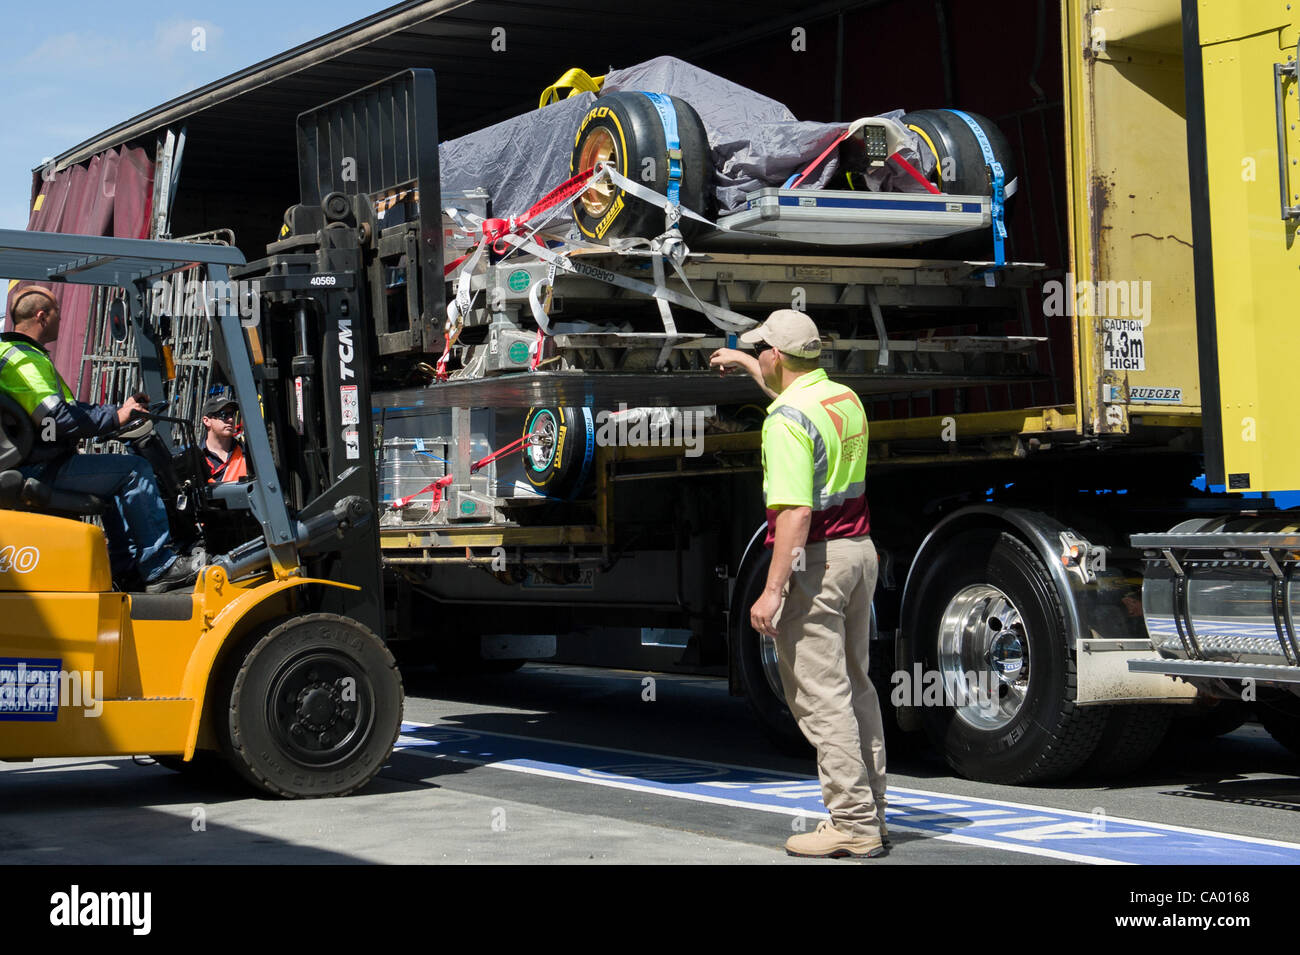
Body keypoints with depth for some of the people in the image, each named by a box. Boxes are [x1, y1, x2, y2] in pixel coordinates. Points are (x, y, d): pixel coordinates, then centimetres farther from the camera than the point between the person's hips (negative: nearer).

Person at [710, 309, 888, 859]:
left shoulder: (787, 421, -17)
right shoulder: (846, 399, 10)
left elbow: (797, 511, -24)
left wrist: (773, 590, -23)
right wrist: (745, 366, 47)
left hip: (813, 562, -9)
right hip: (859, 551, 9)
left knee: (820, 695, -5)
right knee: (855, 686, 14)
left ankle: (853, 825, -5)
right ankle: (871, 817, 18)